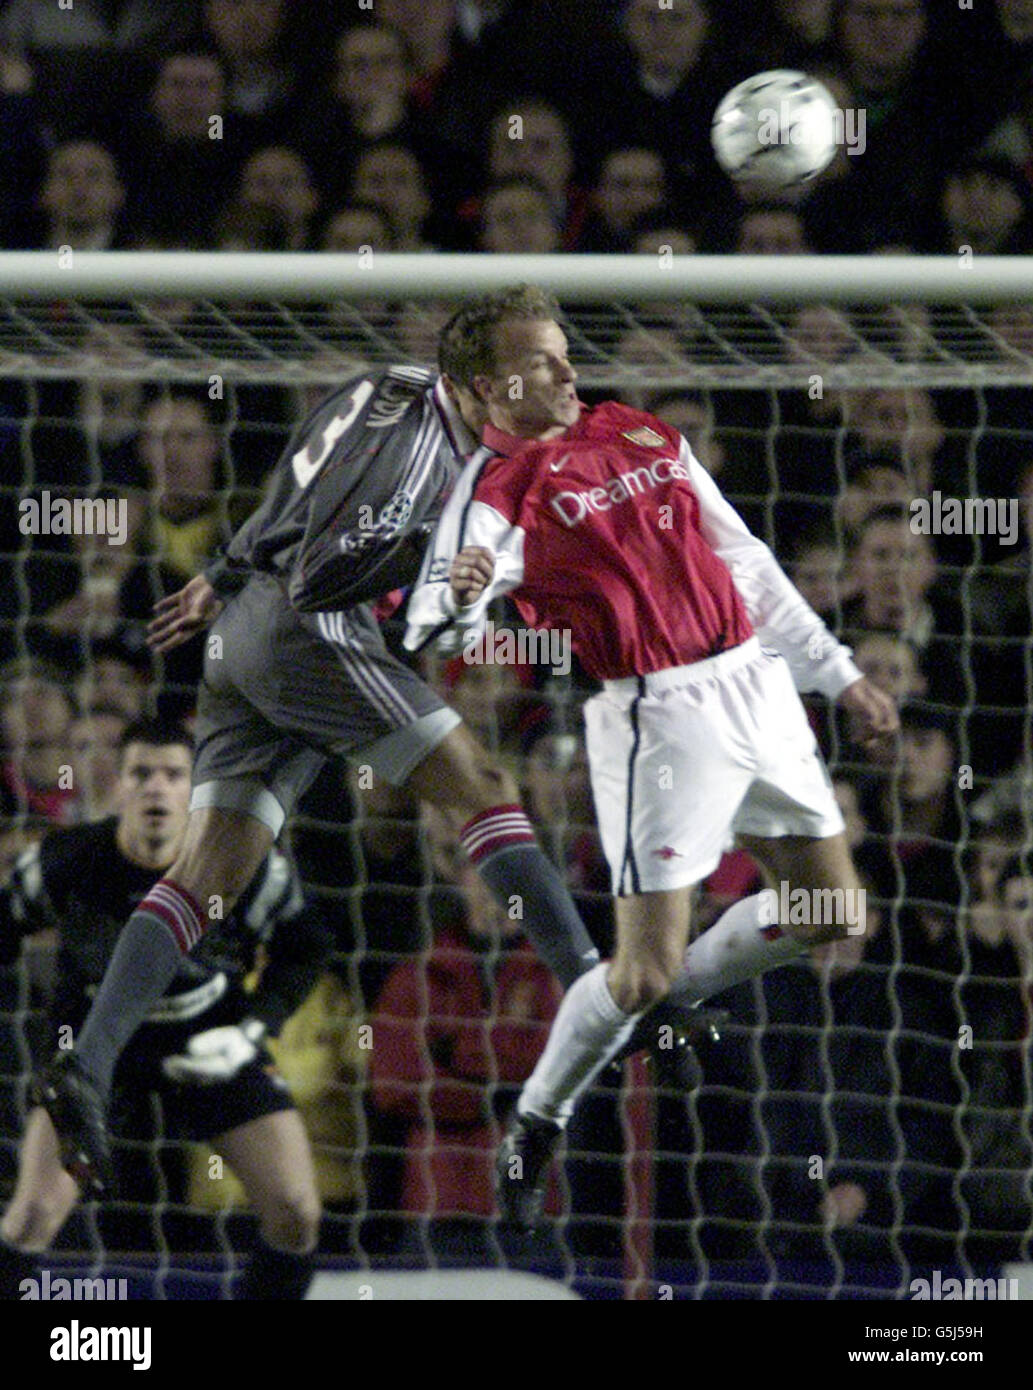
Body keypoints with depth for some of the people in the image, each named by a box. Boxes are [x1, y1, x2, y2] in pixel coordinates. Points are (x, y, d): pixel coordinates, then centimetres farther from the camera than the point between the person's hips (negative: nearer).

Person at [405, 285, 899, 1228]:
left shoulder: (643, 435, 15)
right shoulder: (497, 488, -6)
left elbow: (745, 559, 22)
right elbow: (428, 631, -21)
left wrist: (837, 672, 23)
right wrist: (457, 599, -45)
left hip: (756, 681, 7)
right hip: (658, 716, -7)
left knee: (830, 909, 12)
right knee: (644, 970, -9)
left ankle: (676, 990, 32)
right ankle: (536, 1125, 14)